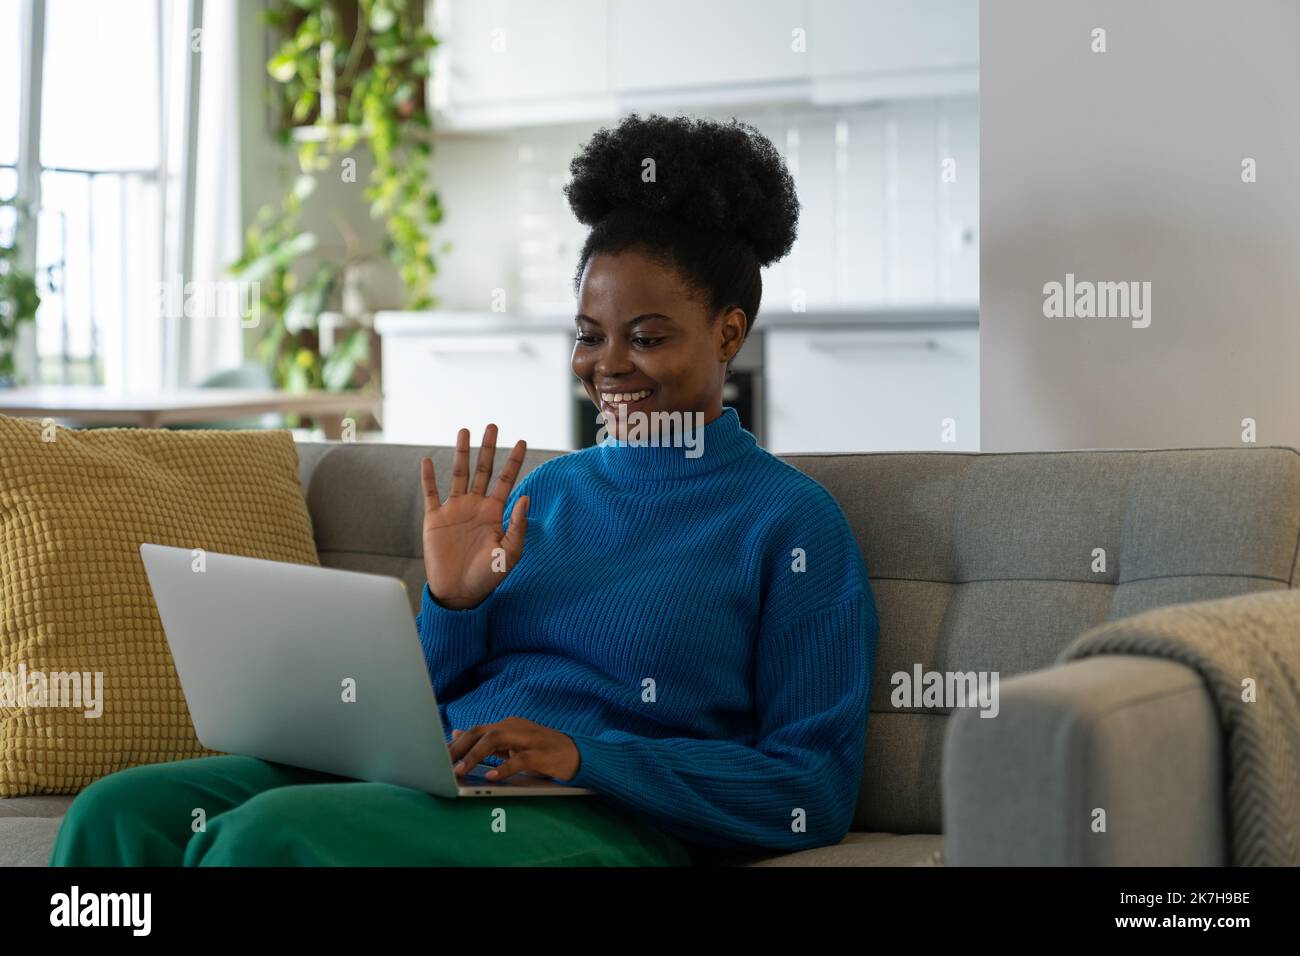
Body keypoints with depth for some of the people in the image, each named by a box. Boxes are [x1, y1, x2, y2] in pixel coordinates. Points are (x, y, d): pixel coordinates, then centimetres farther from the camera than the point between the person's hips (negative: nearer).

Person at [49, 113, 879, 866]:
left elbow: (816, 792, -5)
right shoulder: (546, 489, 21)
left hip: (599, 819, -6)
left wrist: (585, 756, -16)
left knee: (270, 833, -32)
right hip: (424, 775, 6)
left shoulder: (792, 521, 2)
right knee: (121, 812, -19)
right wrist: (452, 603, 0)